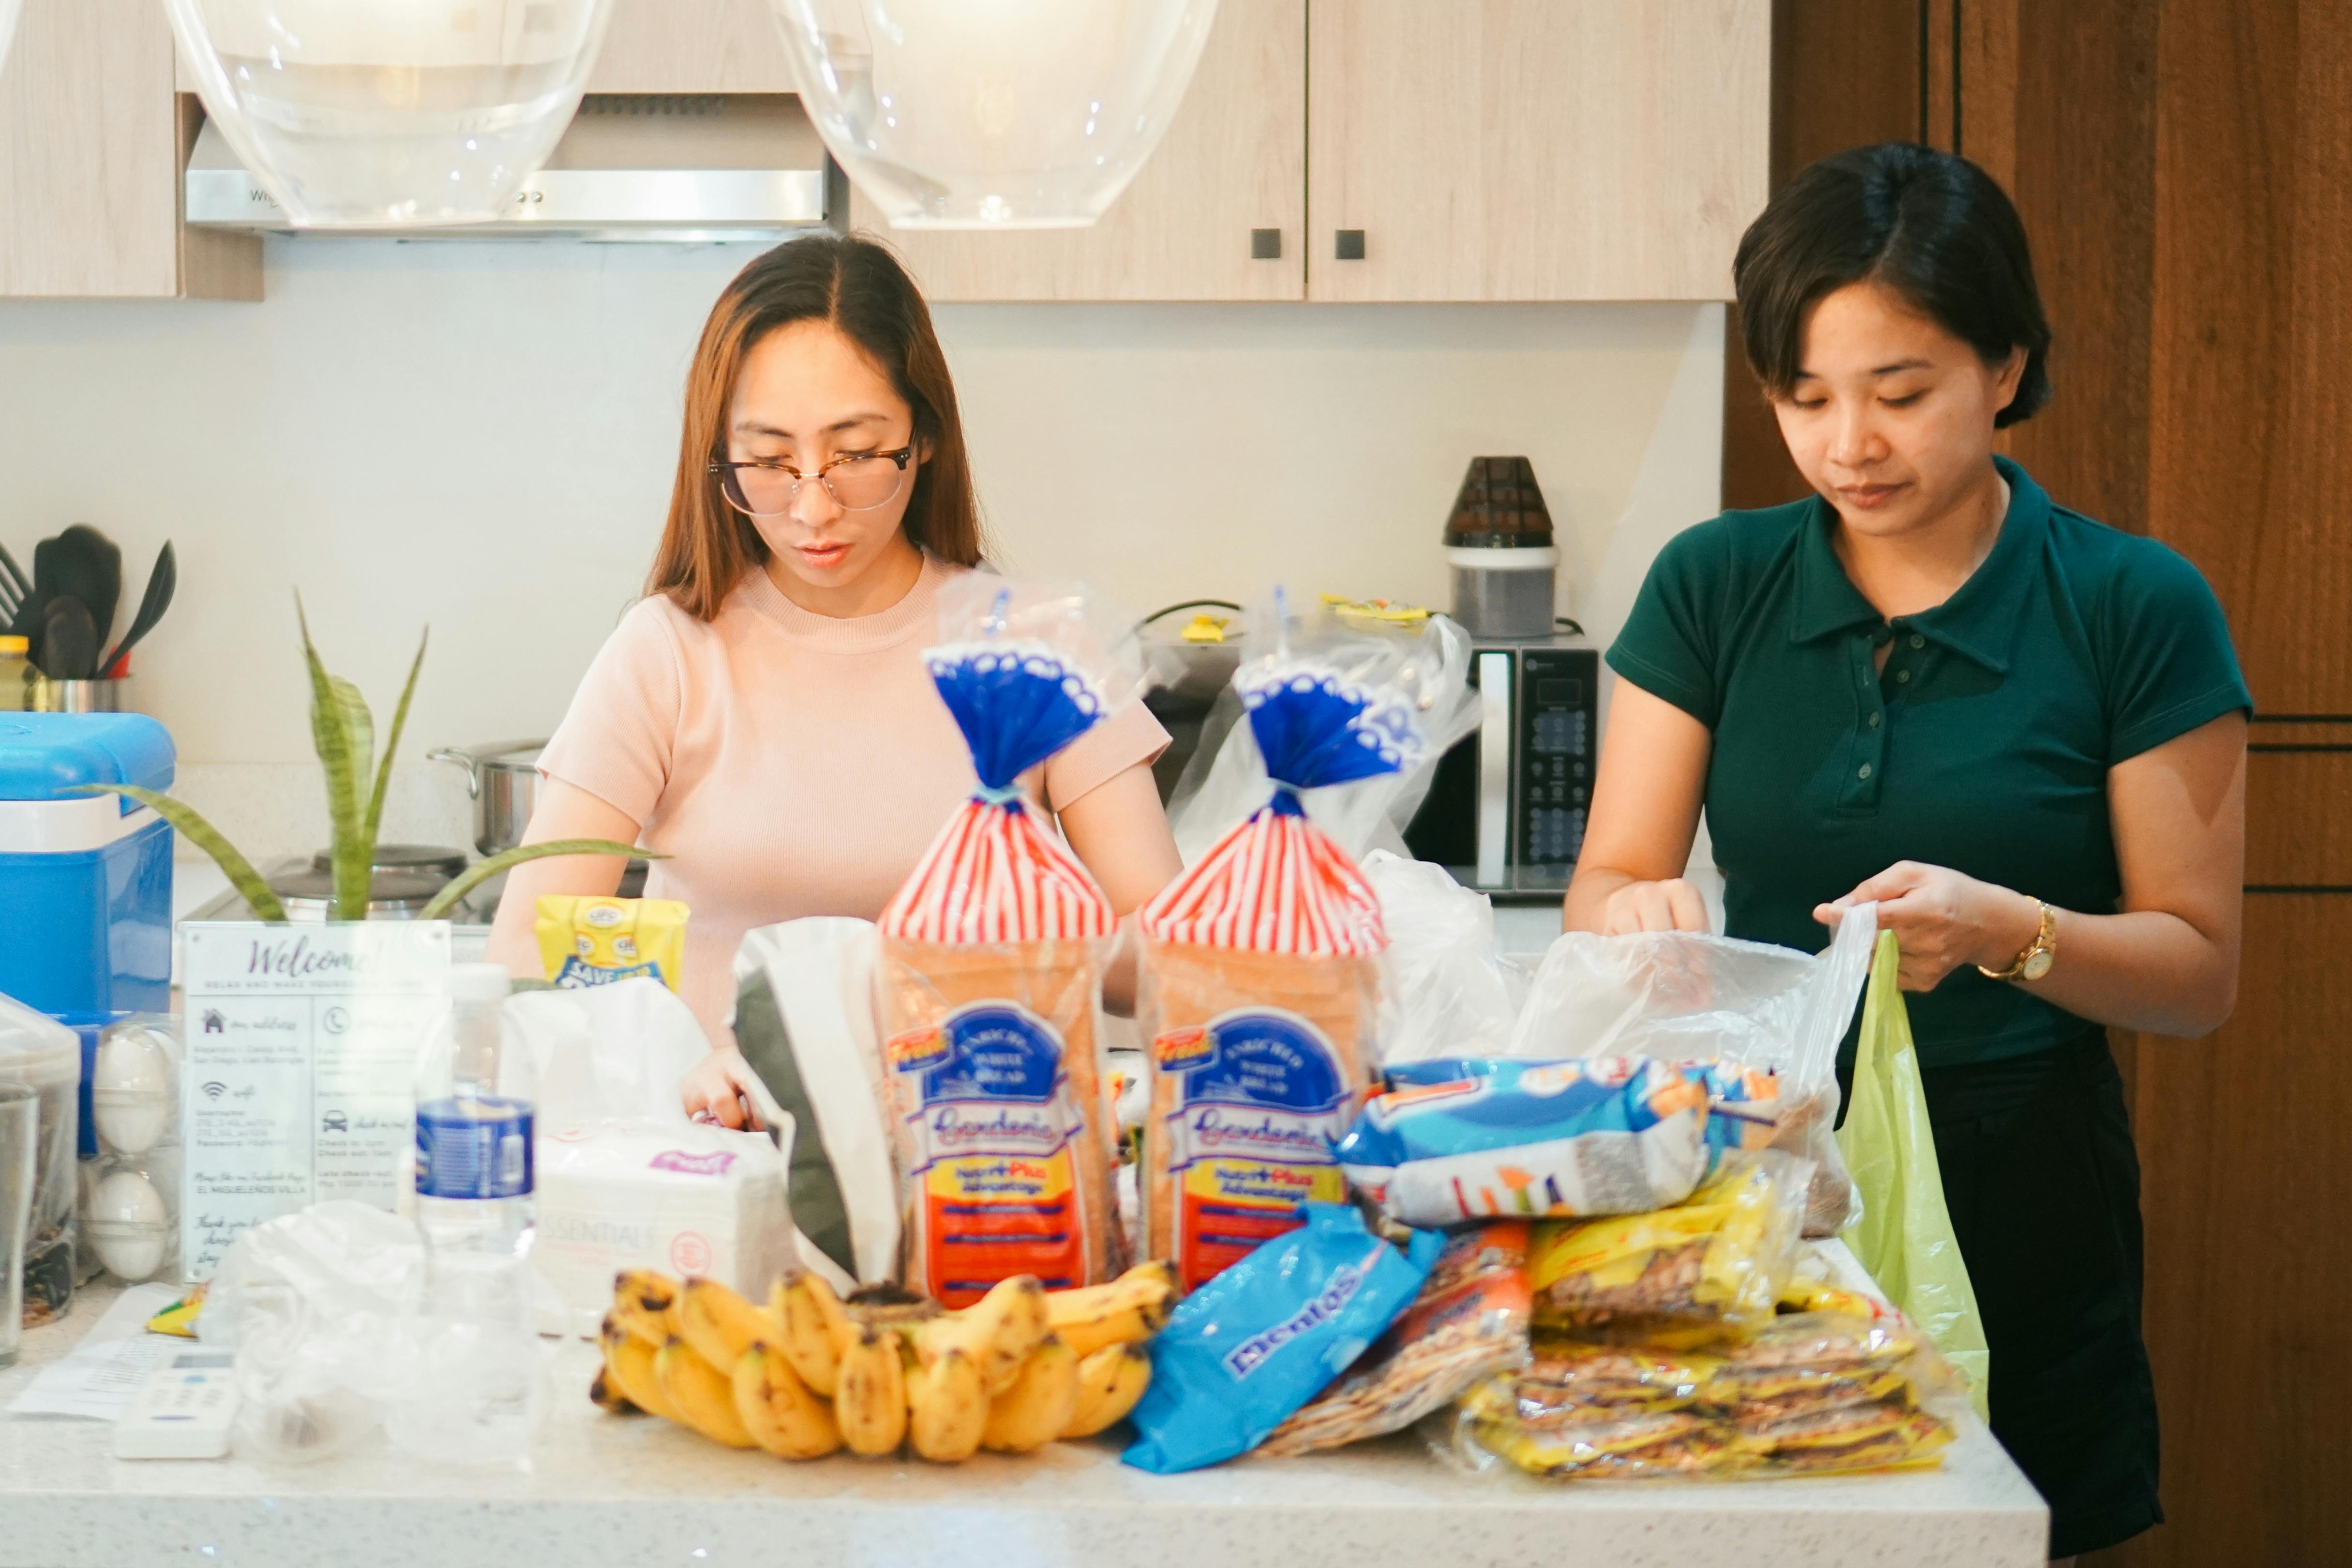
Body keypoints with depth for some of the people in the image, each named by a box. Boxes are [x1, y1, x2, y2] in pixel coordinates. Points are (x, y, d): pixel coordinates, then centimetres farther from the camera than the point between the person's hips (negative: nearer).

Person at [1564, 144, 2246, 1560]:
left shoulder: (2136, 610, -7)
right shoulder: (1715, 586, 1)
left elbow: (2200, 974, -6)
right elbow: (1605, 883, 0)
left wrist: (2007, 932, -24)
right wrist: (1635, 912, -23)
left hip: (2014, 1202, -2)